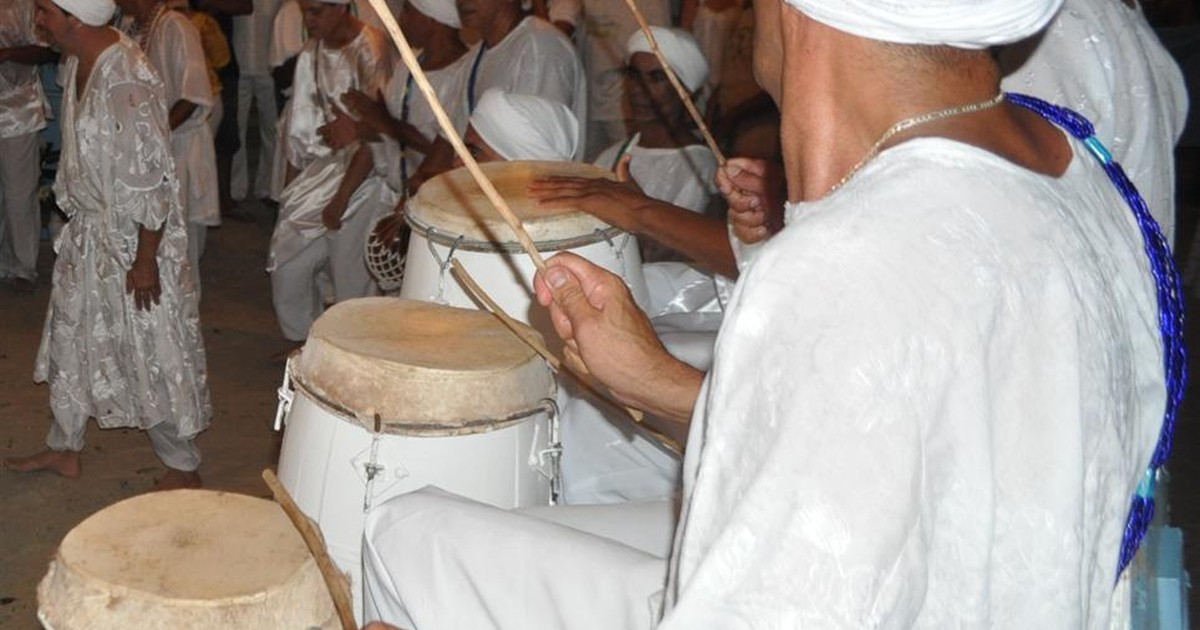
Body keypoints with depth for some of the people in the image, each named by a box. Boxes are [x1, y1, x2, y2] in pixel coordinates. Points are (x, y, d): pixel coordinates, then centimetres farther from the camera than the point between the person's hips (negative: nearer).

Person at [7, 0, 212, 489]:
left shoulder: (127, 82, -27)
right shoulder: (76, 64, 1)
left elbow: (153, 179, -25)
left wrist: (145, 261, -20)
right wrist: (74, 208, 20)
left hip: (134, 238, -9)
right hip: (89, 229, 10)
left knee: (154, 355, 3)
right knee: (71, 338, 21)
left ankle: (183, 468, 20)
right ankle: (65, 449, 39)